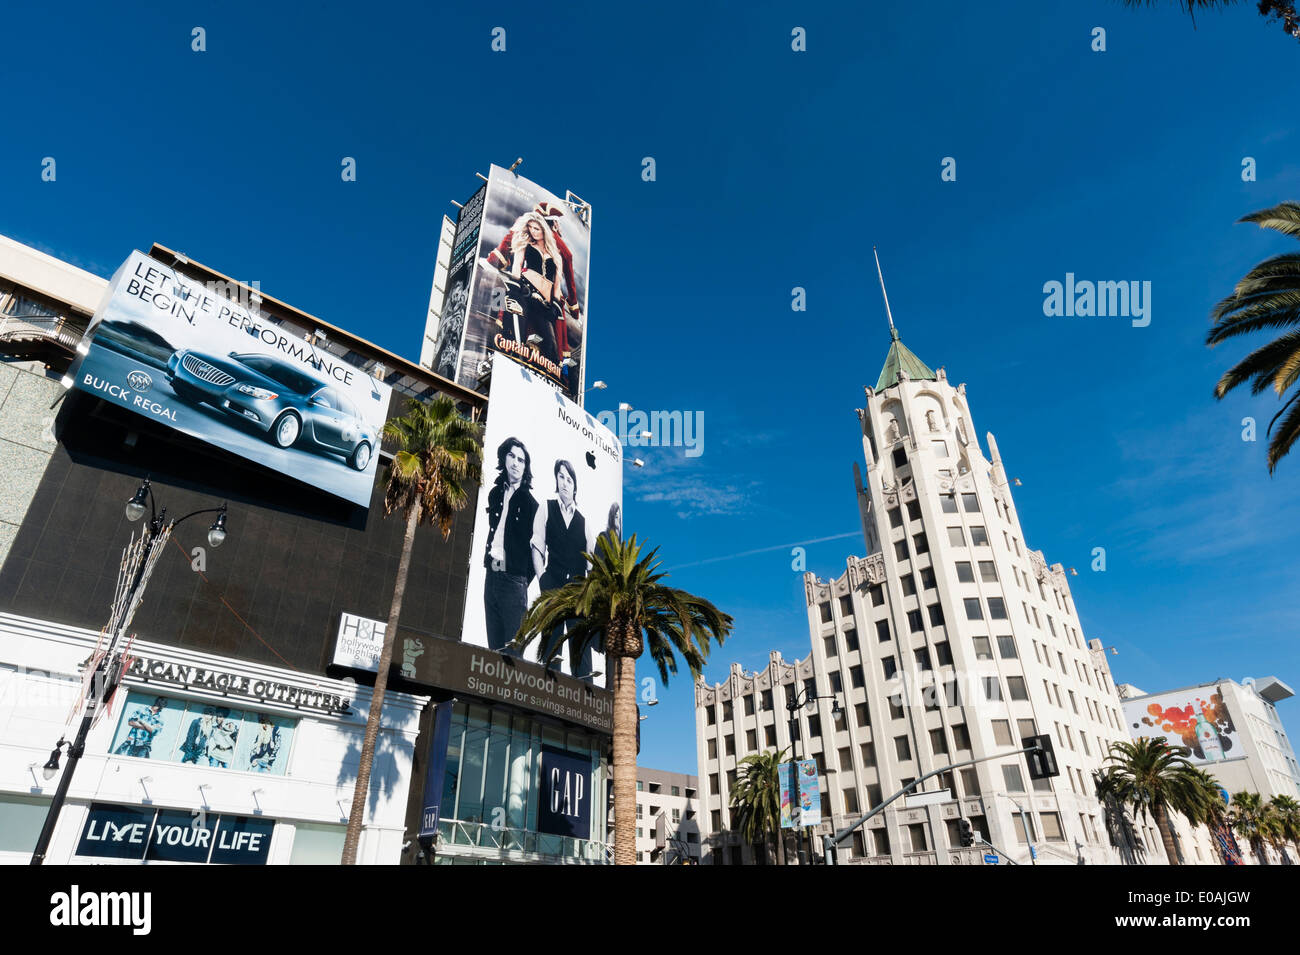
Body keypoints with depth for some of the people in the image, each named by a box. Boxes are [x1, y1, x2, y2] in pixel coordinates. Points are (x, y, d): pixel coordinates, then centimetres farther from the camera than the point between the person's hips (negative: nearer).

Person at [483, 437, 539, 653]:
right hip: (492, 576, 6)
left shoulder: (529, 502, -3)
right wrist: (488, 561, 12)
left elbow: (535, 547, -3)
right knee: (494, 647, 8)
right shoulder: (495, 494, 13)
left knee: (513, 650, -5)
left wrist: (525, 581, -5)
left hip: (513, 579, -5)